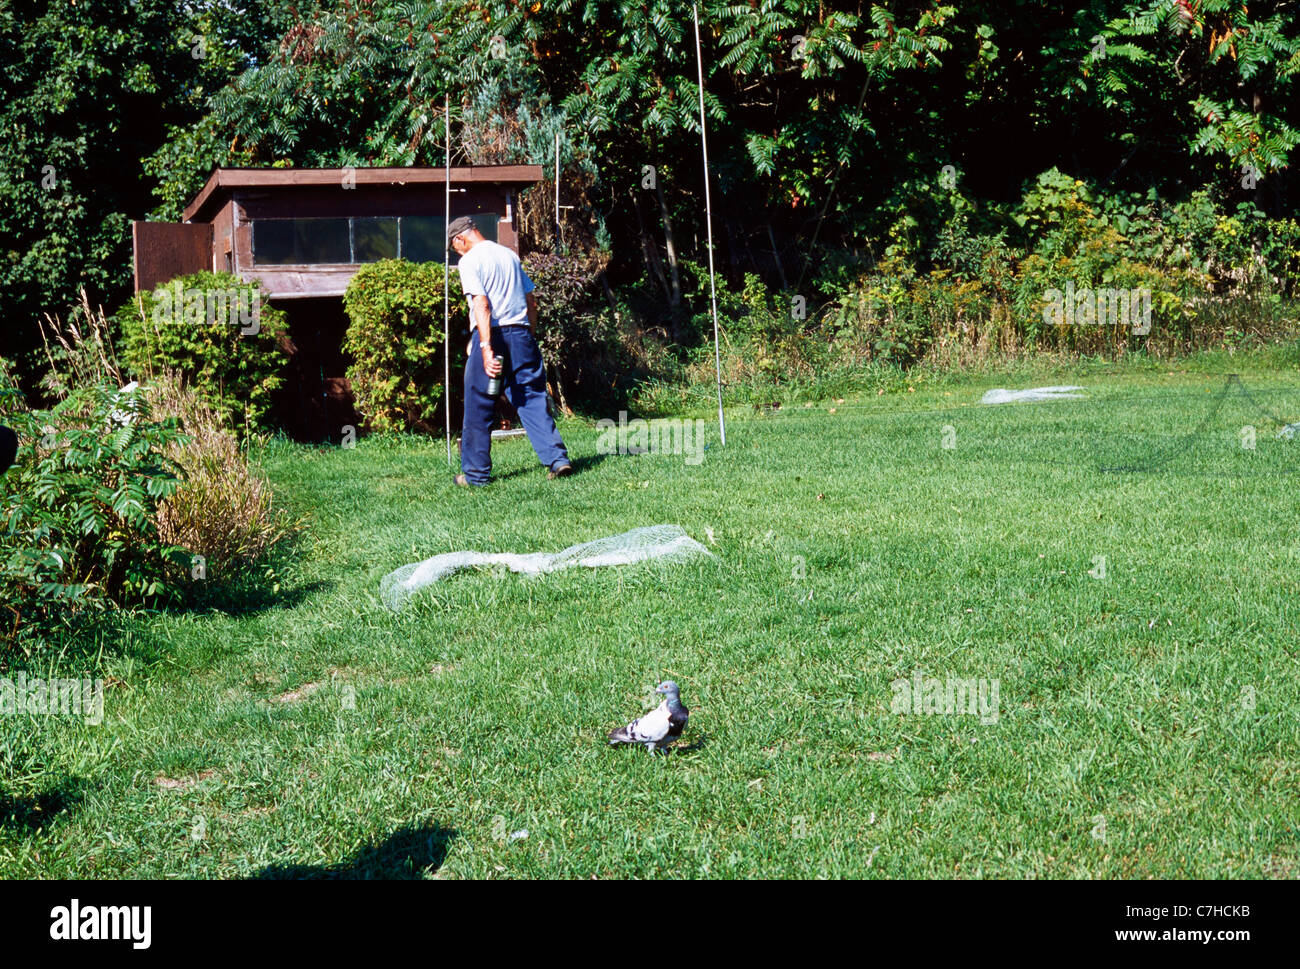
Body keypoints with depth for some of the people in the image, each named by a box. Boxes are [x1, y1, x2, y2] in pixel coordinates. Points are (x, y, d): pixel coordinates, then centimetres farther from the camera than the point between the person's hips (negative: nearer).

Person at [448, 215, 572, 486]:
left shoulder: (470, 261, -4)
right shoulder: (510, 255, 17)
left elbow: (481, 304, -17)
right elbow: (531, 301, 18)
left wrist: (486, 347, -24)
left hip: (491, 336, -6)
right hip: (521, 336, 6)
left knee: (478, 407, 4)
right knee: (533, 398, 5)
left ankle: (475, 472, 10)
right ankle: (557, 458, -7)